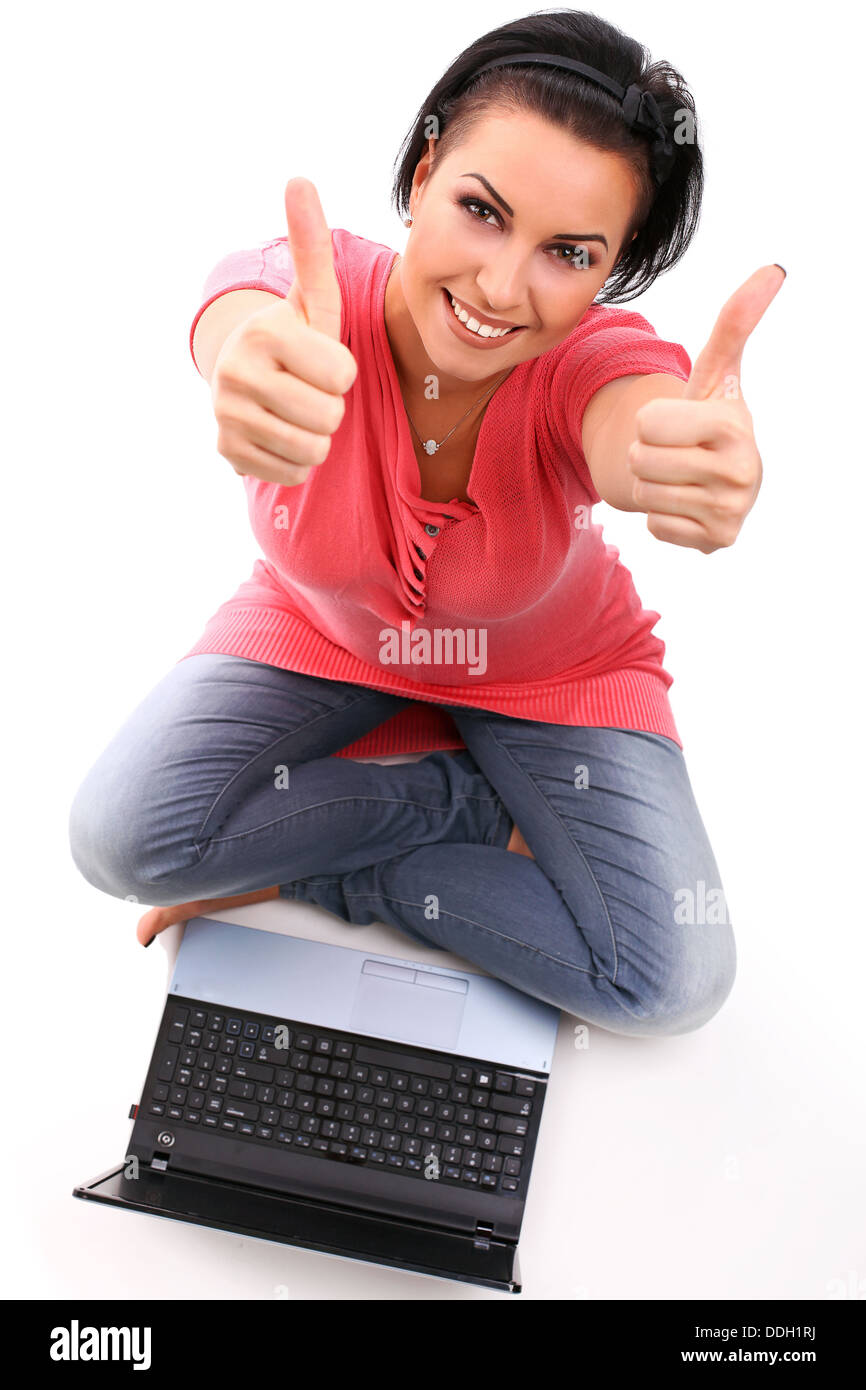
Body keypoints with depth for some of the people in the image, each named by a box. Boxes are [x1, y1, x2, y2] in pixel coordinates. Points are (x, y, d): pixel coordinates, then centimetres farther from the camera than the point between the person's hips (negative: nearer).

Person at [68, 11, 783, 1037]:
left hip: (550, 669, 0)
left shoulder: (592, 359, -31)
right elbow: (238, 325, -54)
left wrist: (706, 463, -79)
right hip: (320, 631, 1)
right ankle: (474, 804, -5)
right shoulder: (304, 295, -30)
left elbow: (636, 430, -54)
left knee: (673, 983, -16)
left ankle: (311, 868, -1)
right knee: (125, 840, -23)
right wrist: (259, 374, -80)